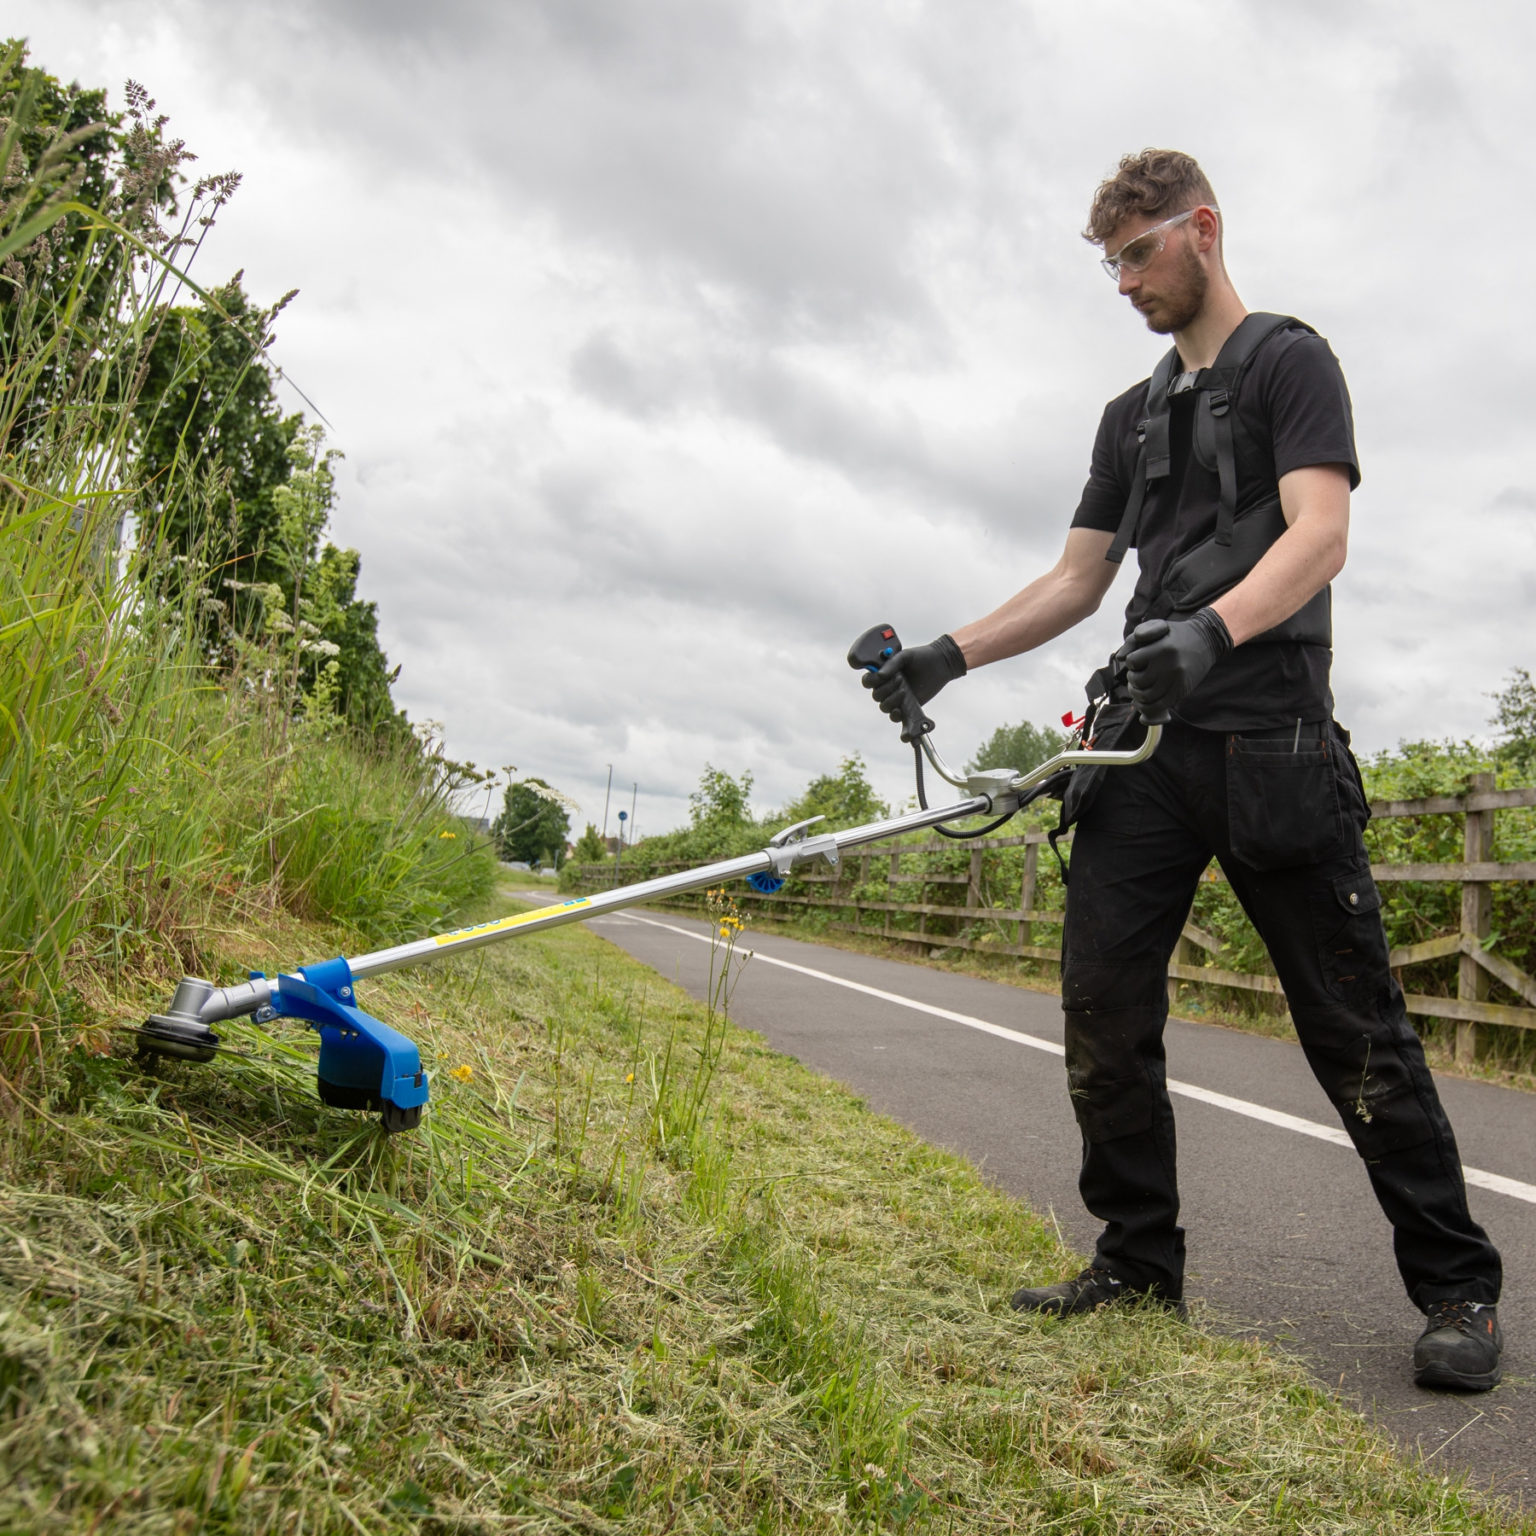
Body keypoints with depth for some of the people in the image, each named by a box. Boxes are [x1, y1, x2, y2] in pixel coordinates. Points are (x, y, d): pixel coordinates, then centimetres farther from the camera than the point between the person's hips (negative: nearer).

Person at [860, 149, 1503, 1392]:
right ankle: (1140, 1262, 15)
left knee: (1352, 1023, -3)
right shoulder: (1132, 416, 24)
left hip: (1271, 740, -6)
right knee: (1102, 1007, 1)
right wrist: (949, 655, 7)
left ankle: (1457, 1284, 12)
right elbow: (1076, 581, 21)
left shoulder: (1290, 361, 4)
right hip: (1148, 743, 6)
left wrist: (1213, 628, -31)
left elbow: (1320, 535, -12)